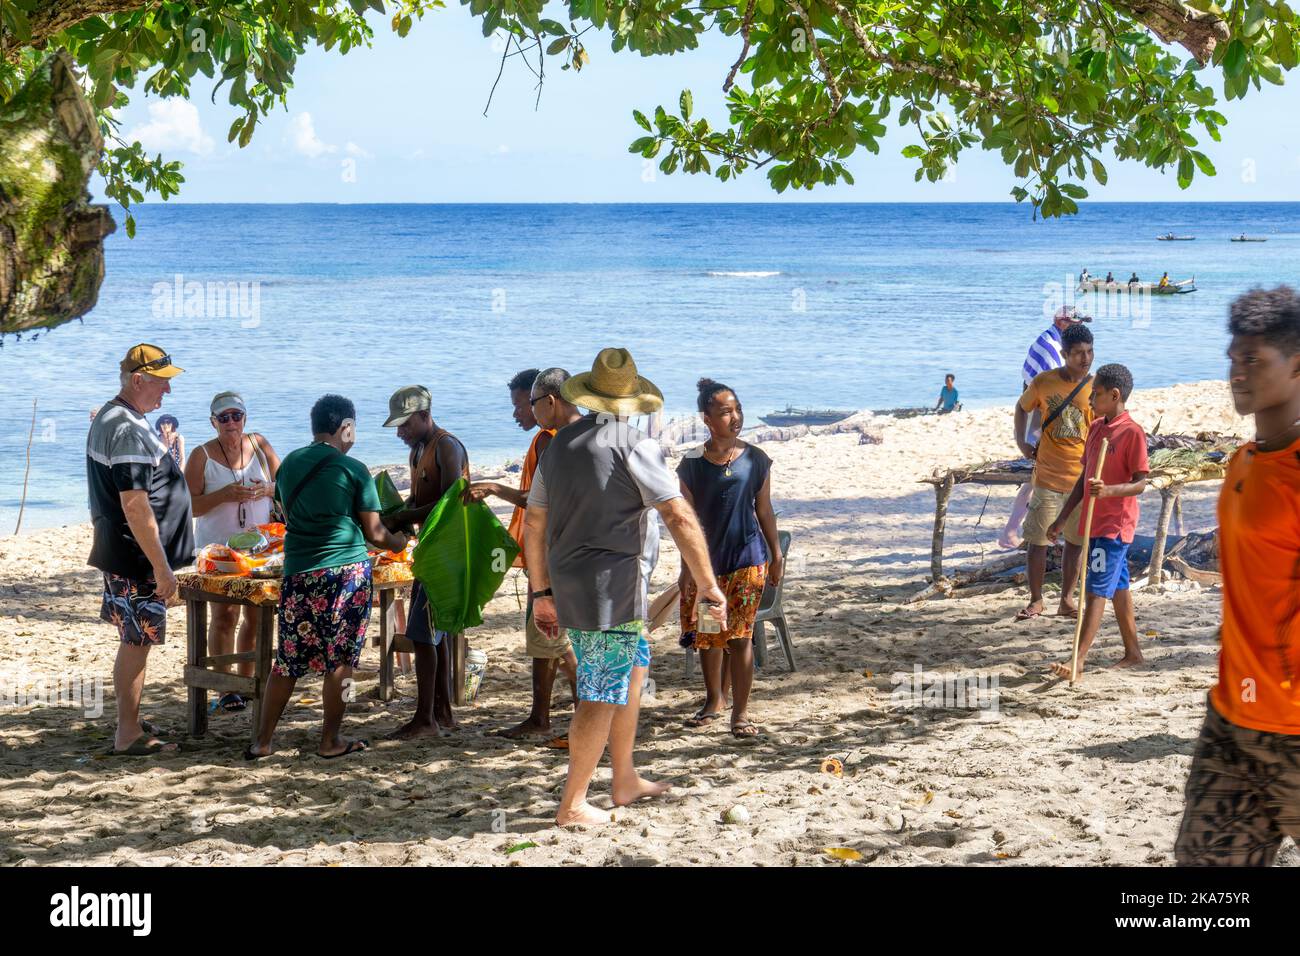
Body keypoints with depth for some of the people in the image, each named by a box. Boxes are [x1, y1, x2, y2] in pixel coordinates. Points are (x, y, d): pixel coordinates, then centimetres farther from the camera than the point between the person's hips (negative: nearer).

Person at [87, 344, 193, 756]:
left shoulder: (108, 419, 13)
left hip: (118, 551, 10)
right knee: (137, 642, -3)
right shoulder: (129, 432, -21)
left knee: (135, 640, 18)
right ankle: (129, 735, 3)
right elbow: (135, 507, -25)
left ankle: (130, 721, 28)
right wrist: (162, 567, -21)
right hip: (136, 557, -10)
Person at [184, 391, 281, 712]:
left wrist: (266, 490, -12)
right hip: (218, 547, -4)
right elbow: (189, 506, -7)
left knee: (256, 615, 7)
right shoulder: (202, 456, -4)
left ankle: (246, 680, 20)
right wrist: (223, 495, -22)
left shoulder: (259, 445, 6)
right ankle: (225, 690, -5)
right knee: (224, 615, -7)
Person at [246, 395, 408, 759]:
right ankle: (331, 741, 11)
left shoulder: (289, 464, 9)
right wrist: (398, 542, 19)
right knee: (340, 661, 5)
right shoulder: (353, 470, -5)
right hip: (348, 572, -4)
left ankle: (263, 742, 11)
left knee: (287, 661, 10)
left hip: (299, 574, 4)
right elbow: (374, 533, -1)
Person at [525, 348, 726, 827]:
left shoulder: (560, 444, 11)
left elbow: (534, 523, 16)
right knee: (604, 693, -2)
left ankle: (625, 781, 28)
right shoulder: (634, 446, -12)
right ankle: (572, 804, 2)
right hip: (613, 588, -8)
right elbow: (680, 519, -19)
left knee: (634, 666, 23)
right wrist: (709, 587, -14)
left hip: (570, 585, 8)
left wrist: (541, 591, 23)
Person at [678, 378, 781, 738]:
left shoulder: (756, 460, -1)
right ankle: (714, 699, 32)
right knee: (707, 636, 12)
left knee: (740, 636, -5)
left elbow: (764, 510, 7)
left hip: (748, 559, -1)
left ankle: (740, 711, 1)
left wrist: (776, 555, 8)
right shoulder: (692, 465, -4)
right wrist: (687, 567, -4)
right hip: (707, 561, 1)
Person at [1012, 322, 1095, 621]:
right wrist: (1021, 441, 1)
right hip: (1047, 476, -1)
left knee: (1075, 541, 8)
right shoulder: (1044, 383, -6)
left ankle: (1066, 600, 21)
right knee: (1038, 539, 2)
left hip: (1082, 478, 1)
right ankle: (1036, 601, 15)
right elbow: (1022, 407, 13)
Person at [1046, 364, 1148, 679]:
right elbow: (1084, 477, 17)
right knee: (1117, 588, 15)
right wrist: (1061, 519, 16)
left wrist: (1109, 490, -34)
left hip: (1116, 525, -9)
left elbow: (1140, 483, -16)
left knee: (1097, 591, -11)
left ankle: (1078, 661, -15)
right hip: (1094, 523, 9)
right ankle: (1133, 652, 25)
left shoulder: (1132, 432, -14)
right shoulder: (1095, 428, 12)